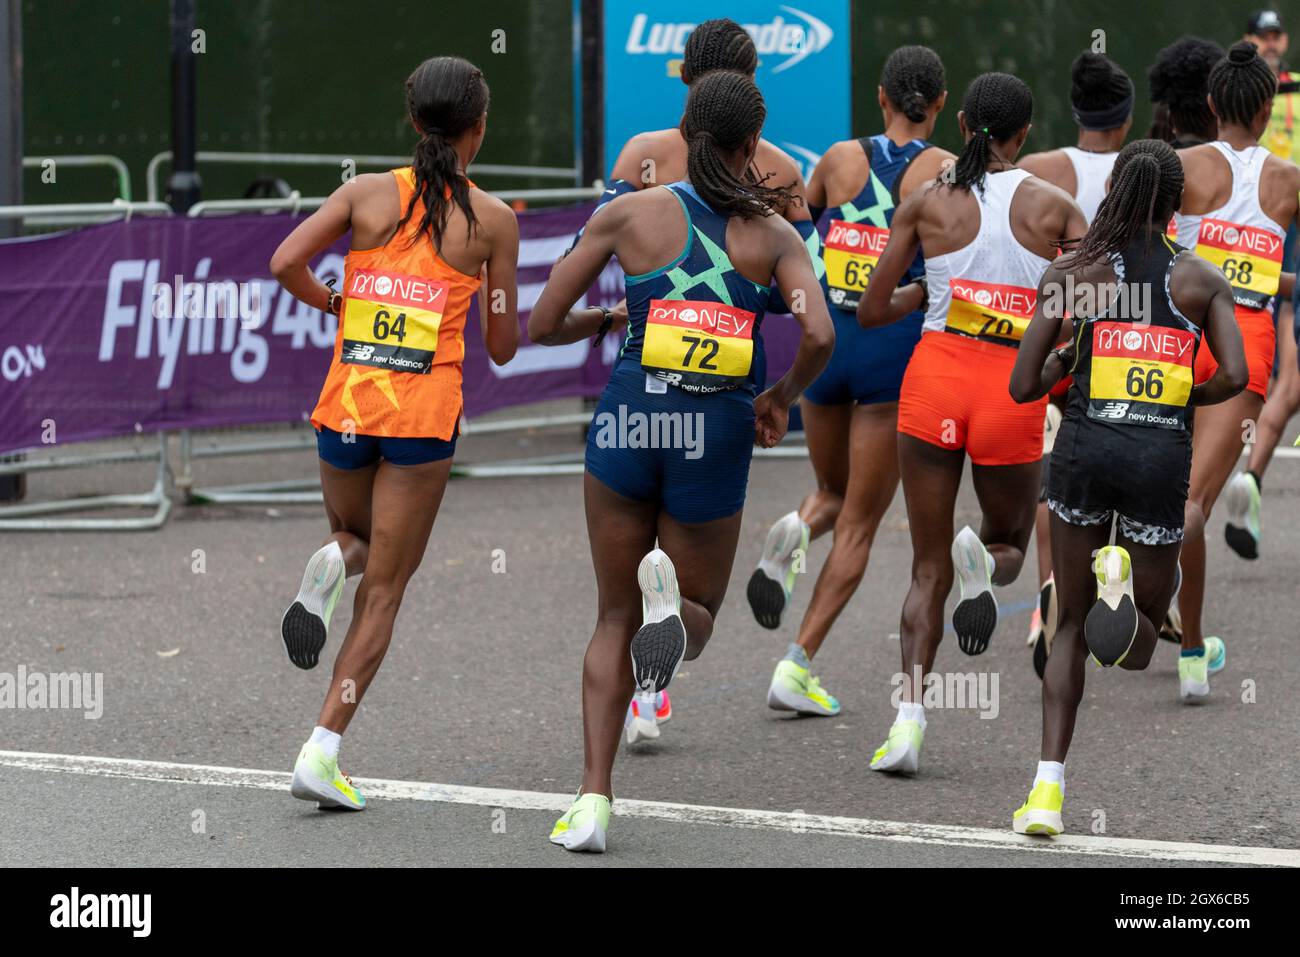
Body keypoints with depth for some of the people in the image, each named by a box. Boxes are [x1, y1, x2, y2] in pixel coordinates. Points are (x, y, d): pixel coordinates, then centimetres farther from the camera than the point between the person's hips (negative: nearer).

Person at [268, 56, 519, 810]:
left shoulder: (367, 193, 2)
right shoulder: (493, 219, -1)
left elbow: (285, 263, -9)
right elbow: (502, 347, 3)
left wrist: (333, 303, 10)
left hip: (347, 404, 2)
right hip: (425, 415, -2)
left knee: (356, 534, 30)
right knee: (384, 591, 4)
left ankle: (334, 563, -7)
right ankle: (324, 751, -8)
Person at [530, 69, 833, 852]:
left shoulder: (629, 213, -1)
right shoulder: (773, 235, -1)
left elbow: (543, 326, 0)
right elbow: (820, 336, -15)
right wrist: (783, 397, 4)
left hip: (630, 420, 1)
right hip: (716, 437, 0)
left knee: (615, 621, 15)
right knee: (699, 619, 17)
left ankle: (595, 802, 0)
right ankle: (670, 602, -23)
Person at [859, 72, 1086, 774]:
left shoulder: (925, 203, 2)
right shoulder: (1052, 205, 1)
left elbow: (871, 313, 4)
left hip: (934, 379, 1)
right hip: (1014, 394, -1)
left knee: (928, 568, 11)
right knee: (1010, 545, 22)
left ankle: (910, 713, -8)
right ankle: (983, 561, -17)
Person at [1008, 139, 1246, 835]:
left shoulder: (1071, 272, 3)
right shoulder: (1202, 280, 5)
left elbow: (1023, 387, 0)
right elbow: (1233, 378, -7)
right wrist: (1181, 398, 12)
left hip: (1084, 447, 1)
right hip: (1162, 458, -1)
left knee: (1072, 627, 15)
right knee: (1138, 643, 15)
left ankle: (1048, 789, -1)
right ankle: (1125, 580, -23)